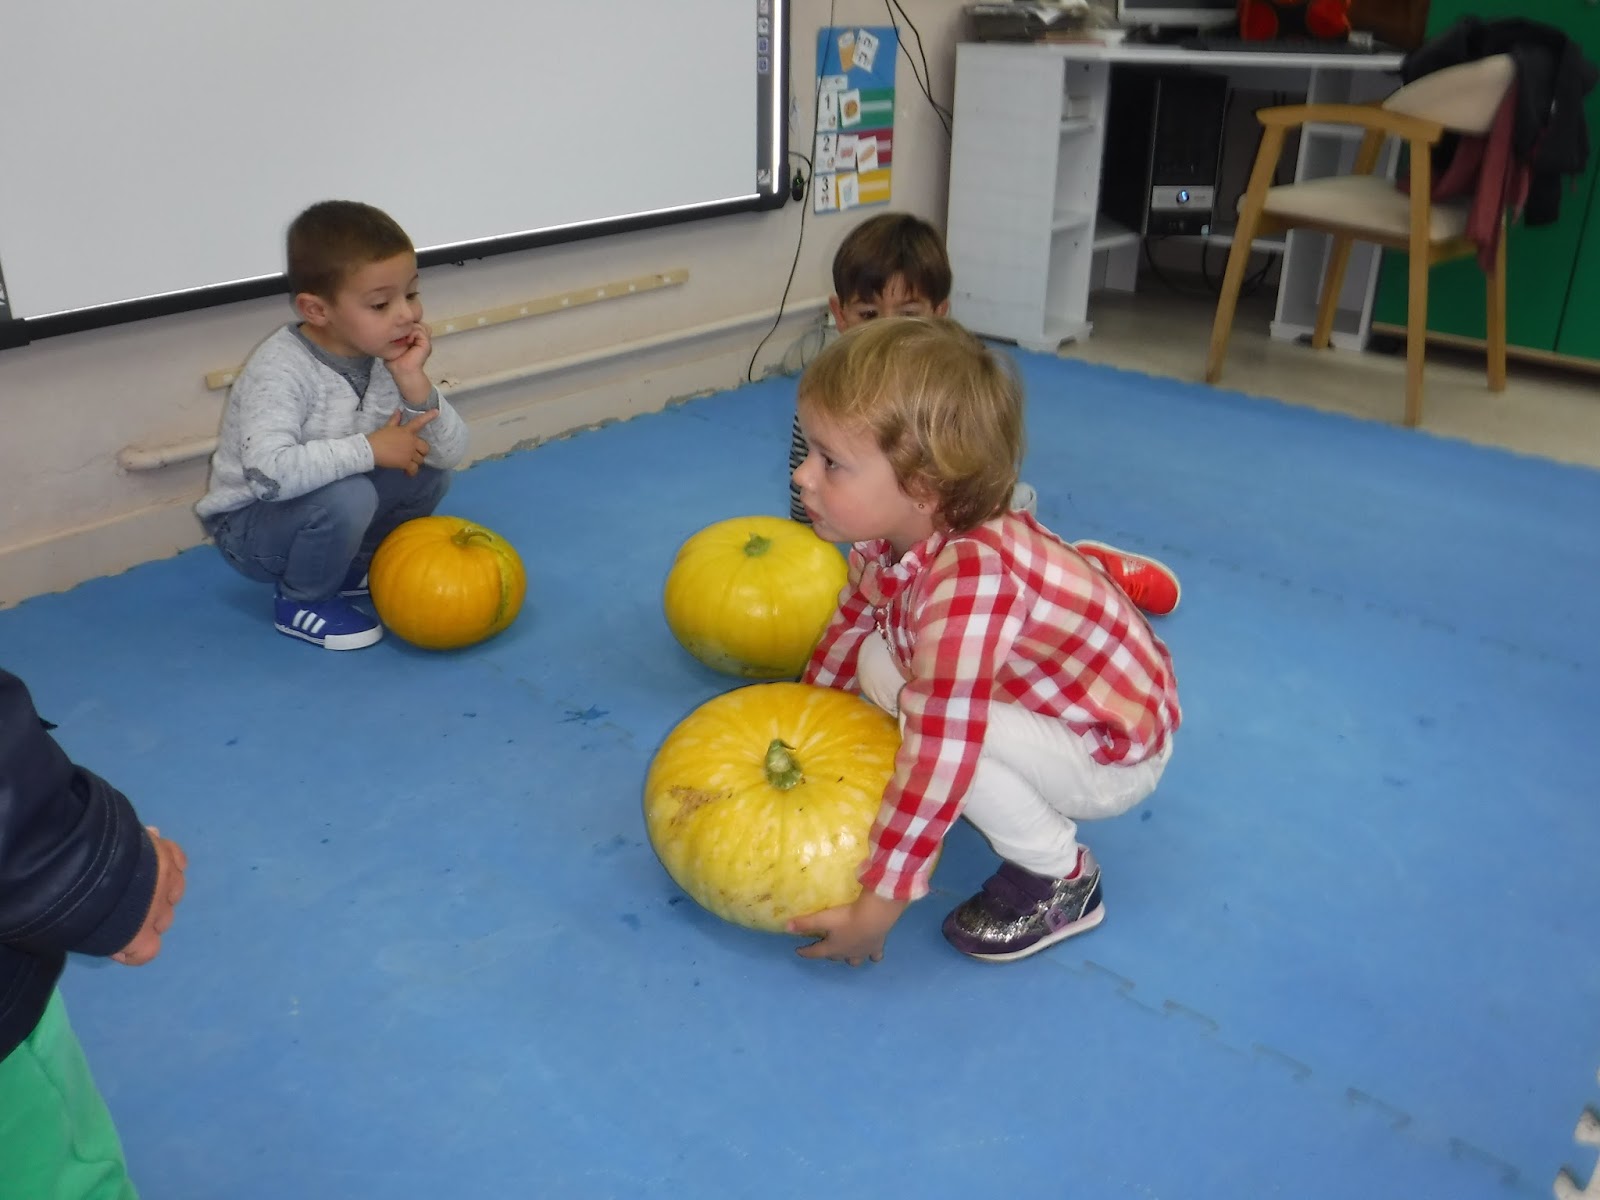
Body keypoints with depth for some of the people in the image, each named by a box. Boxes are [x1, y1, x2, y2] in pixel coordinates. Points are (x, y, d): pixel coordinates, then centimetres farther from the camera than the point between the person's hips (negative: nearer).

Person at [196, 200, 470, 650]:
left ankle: (352, 567, 13)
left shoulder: (389, 356, -9)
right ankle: (301, 601, -5)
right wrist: (369, 450, -34)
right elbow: (268, 472, -43)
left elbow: (450, 453, -12)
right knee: (347, 496, -33)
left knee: (428, 473, -9)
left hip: (325, 509, 7)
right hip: (251, 527, -6)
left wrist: (413, 382, -27)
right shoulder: (281, 370, -28)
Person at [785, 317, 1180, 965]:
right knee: (879, 663, -3)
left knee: (942, 719, -30)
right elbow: (848, 627, 9)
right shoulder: (894, 534, -11)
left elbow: (942, 750, -38)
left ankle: (1059, 880, -6)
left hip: (1116, 755, -8)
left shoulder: (971, 577, -39)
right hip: (1043, 695, 8)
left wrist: (877, 905, -32)